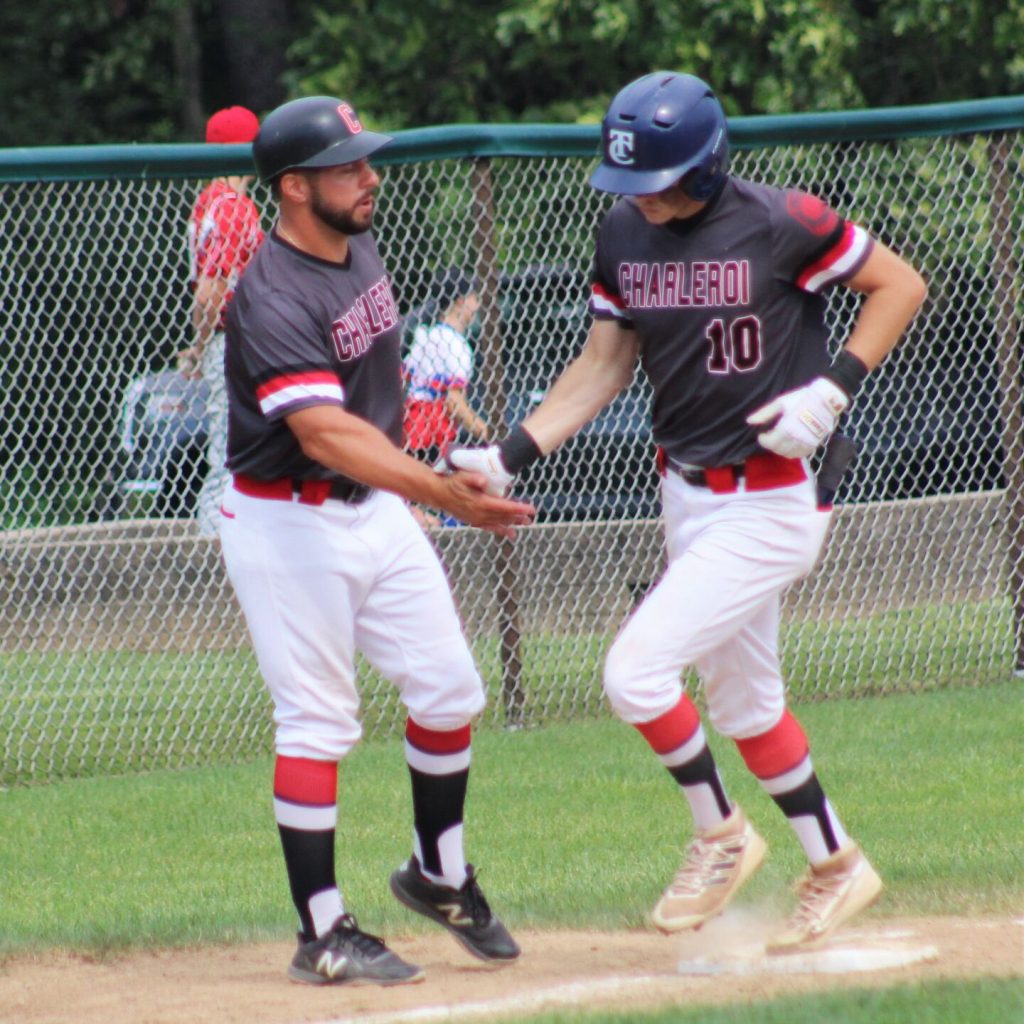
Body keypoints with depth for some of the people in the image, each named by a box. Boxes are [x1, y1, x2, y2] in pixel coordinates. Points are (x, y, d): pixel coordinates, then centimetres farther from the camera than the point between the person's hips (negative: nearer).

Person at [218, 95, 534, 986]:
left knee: (448, 689, 8)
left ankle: (440, 875, 27)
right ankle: (324, 936, 1)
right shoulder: (273, 299, -25)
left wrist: (412, 494, 22)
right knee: (317, 724, -6)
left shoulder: (361, 252, 5)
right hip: (288, 524, -8)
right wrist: (436, 489, -44)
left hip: (375, 508, 8)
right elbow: (322, 431, -36)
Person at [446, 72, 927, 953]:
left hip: (771, 505, -7)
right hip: (687, 496, 7)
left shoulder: (780, 225, -17)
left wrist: (832, 388, -18)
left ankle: (720, 833, 7)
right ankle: (835, 867, 32)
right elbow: (605, 361, 10)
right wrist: (514, 453, -1)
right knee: (742, 701, 16)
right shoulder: (624, 235, 1)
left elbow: (900, 284, -7)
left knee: (636, 671, -15)